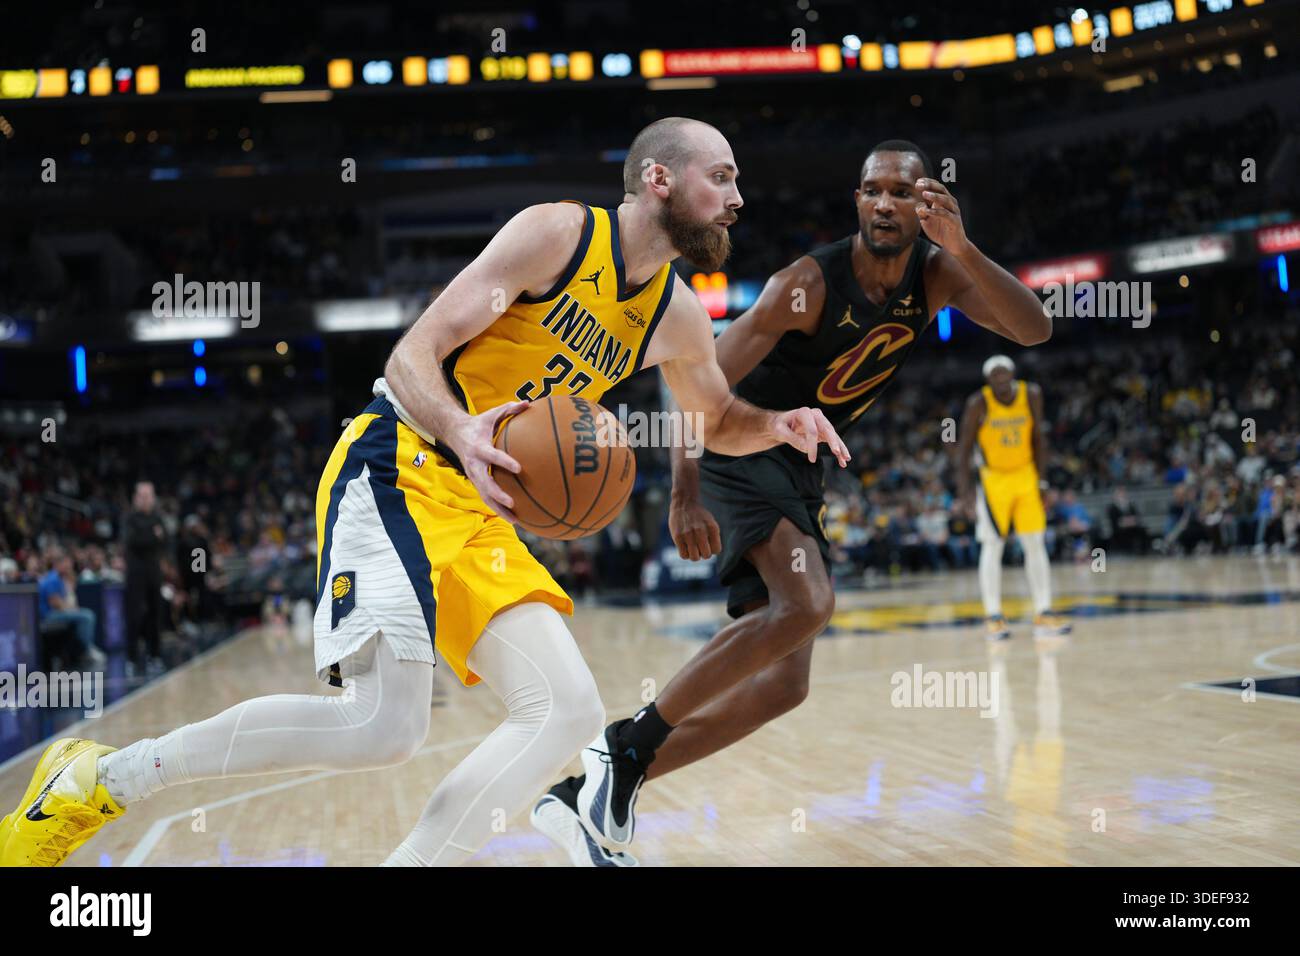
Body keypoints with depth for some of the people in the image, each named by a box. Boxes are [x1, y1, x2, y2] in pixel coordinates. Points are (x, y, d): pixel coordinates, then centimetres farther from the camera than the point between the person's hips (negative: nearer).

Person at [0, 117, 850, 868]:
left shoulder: (678, 320, 13)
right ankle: (101, 777, -8)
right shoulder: (558, 233, -8)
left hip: (480, 513, 8)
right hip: (398, 470, -8)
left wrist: (780, 425, 8)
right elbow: (414, 354, -11)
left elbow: (720, 421, 32)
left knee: (571, 713, -5)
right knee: (387, 725, -22)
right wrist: (460, 433, -33)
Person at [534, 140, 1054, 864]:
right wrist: (686, 497, -35)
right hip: (743, 452, -7)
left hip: (799, 473, 7)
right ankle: (625, 745, -22)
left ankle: (584, 797, 6)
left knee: (782, 686, 3)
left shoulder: (936, 272, -4)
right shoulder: (810, 283, -21)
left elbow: (1035, 329, -19)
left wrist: (962, 247, -34)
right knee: (807, 603, -33)